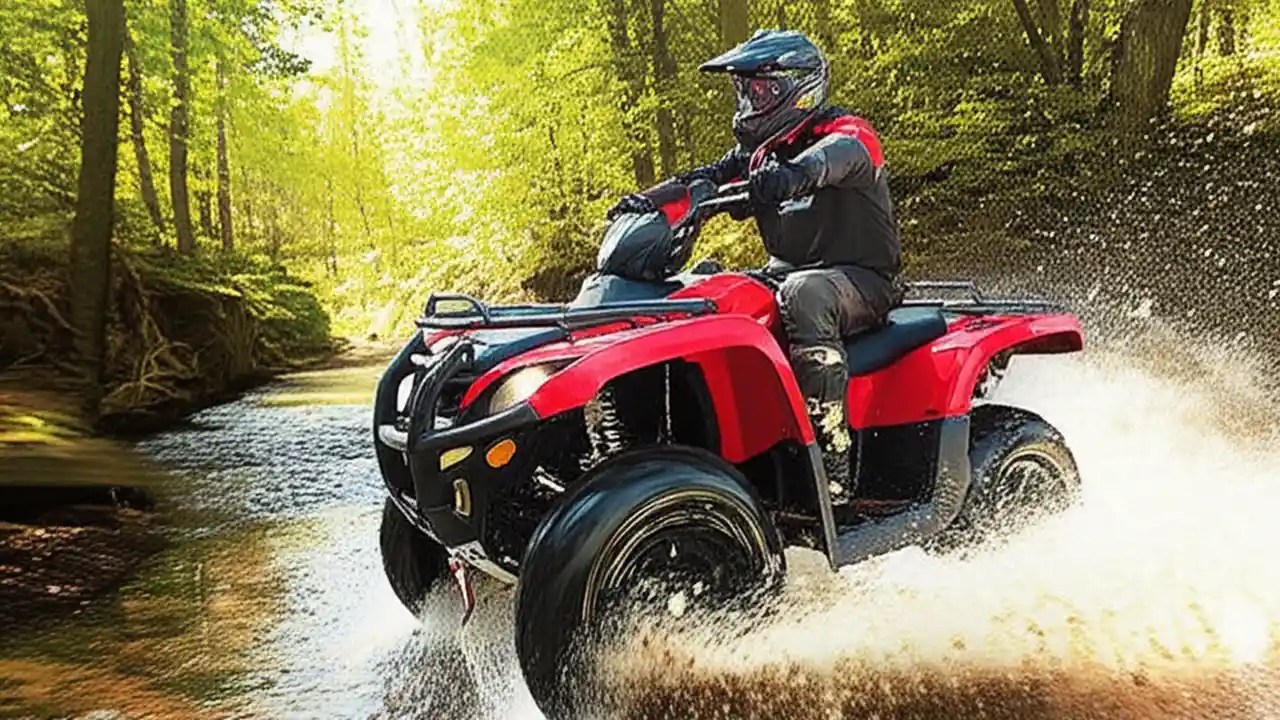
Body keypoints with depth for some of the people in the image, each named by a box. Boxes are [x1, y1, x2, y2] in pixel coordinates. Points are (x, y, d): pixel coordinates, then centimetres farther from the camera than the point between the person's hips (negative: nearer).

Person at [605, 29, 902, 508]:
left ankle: (832, 467, -41)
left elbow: (836, 155, -30)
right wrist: (644, 202, -15)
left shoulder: (848, 132, -6)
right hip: (787, 275, 7)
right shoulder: (758, 155, 16)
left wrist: (795, 174, -53)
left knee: (802, 295, -40)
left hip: (862, 281, -7)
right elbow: (705, 181, 3)